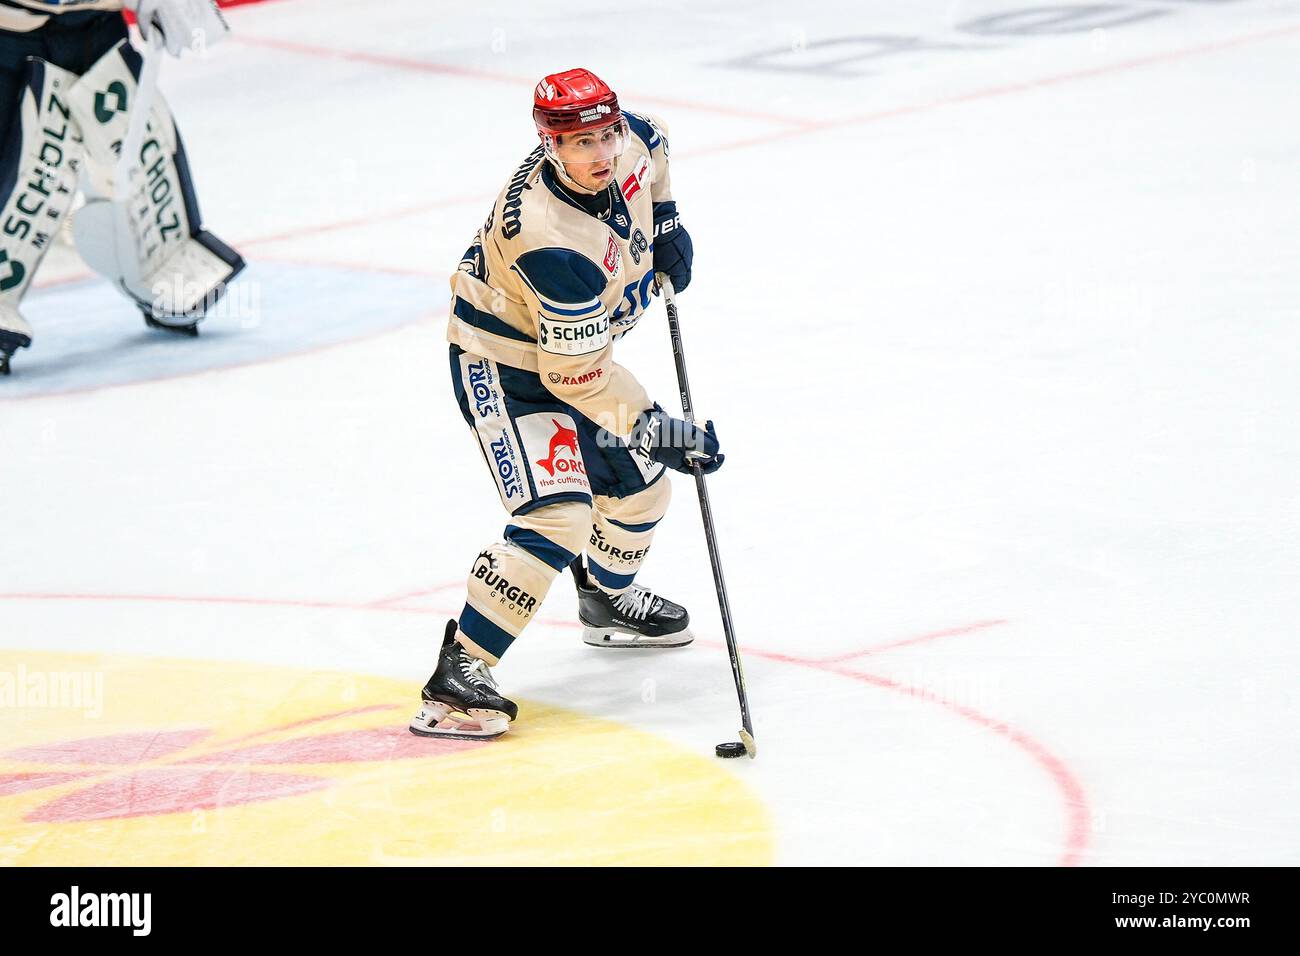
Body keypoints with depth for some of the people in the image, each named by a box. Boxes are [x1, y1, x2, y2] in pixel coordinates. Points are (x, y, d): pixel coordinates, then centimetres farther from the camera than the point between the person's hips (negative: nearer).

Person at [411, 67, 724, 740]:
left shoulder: (629, 146, -14)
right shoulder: (552, 243, -37)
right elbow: (577, 375, -31)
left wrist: (666, 221, 11)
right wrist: (654, 428, -28)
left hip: (574, 348, 9)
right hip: (504, 368, -9)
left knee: (640, 484, 20)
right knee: (557, 516, -23)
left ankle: (608, 602, 50)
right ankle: (458, 673, -22)